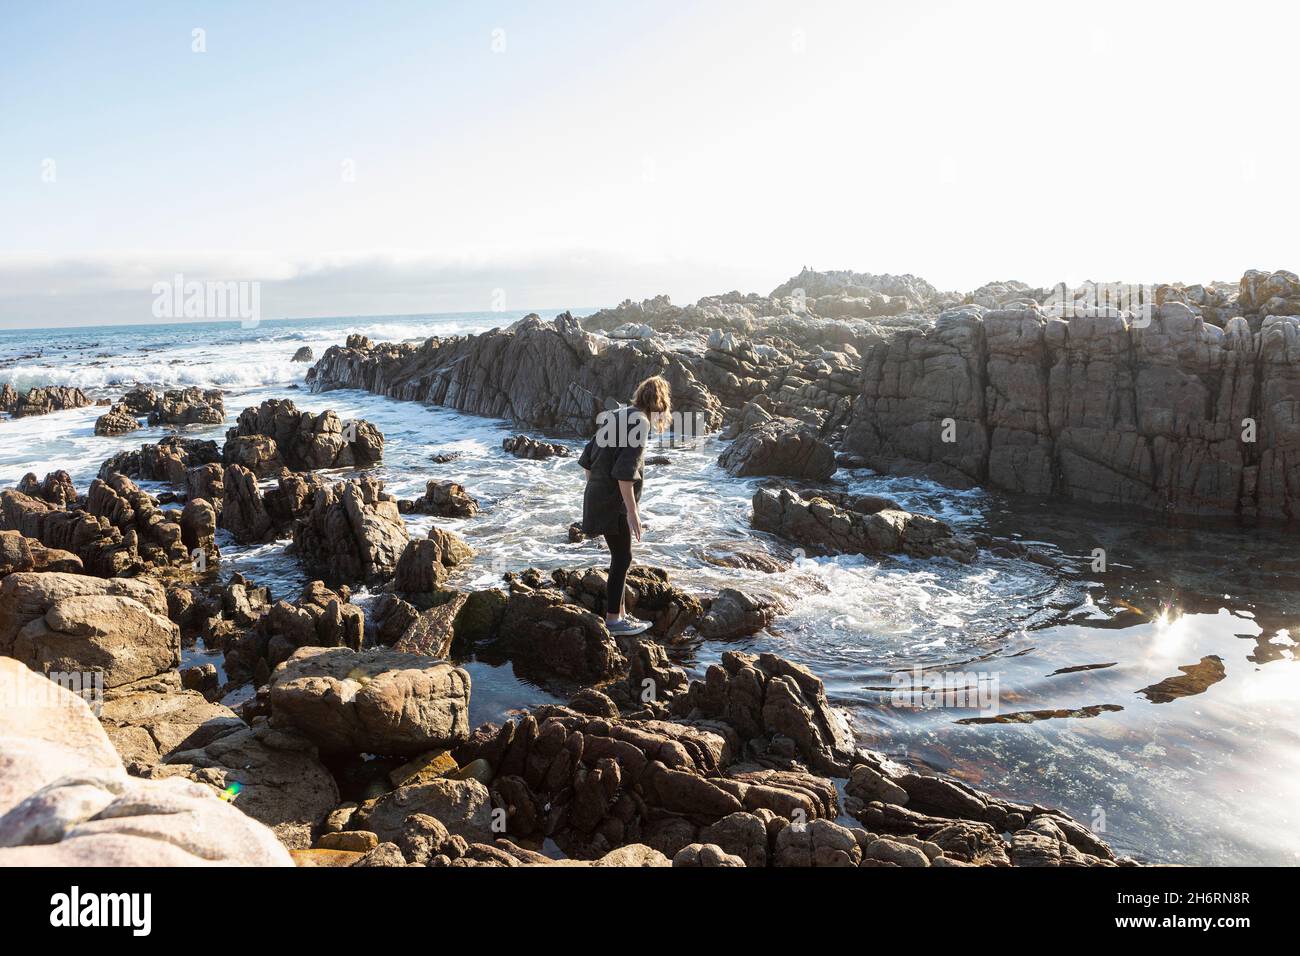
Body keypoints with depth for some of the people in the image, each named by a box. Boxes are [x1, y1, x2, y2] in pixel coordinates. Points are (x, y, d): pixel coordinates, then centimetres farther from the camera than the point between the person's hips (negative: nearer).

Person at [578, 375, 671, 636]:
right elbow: (625, 471, -22)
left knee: (620, 557, 16)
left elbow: (586, 459, 15)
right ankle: (613, 619, 9)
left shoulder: (616, 416, 12)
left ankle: (620, 612, 24)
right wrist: (632, 511, -20)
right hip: (614, 501, -9)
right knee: (622, 558, 2)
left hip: (597, 495, 9)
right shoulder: (641, 422, -14)